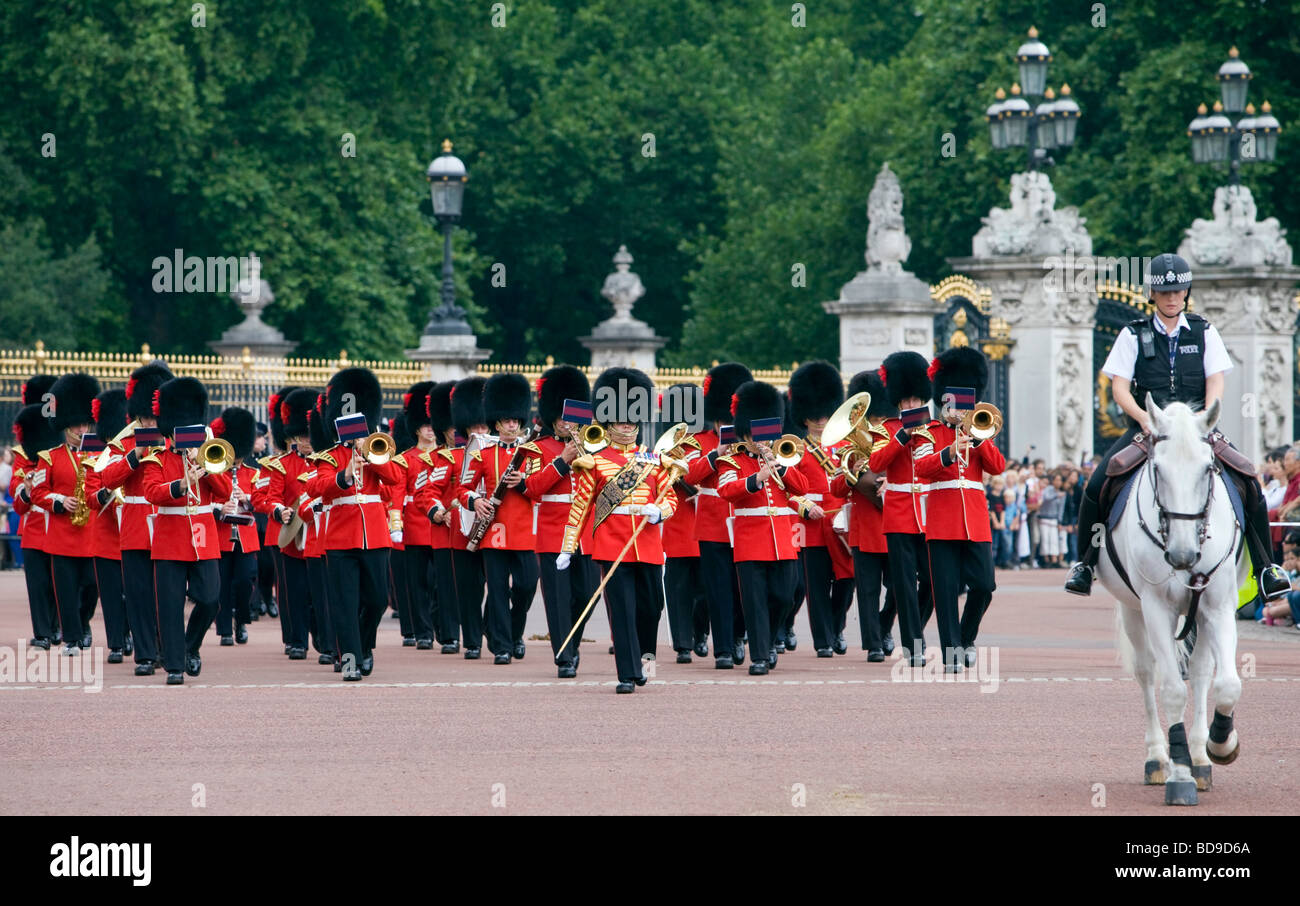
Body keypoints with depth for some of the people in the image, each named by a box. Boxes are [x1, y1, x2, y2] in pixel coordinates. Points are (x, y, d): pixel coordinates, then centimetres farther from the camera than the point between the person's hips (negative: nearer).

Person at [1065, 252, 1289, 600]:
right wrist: (1143, 417, -21)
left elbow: (1215, 381, 0)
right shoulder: (1134, 335, 6)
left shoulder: (1203, 332, 9)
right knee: (1097, 485, -21)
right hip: (1146, 427, -1)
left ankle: (1266, 568, -5)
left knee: (1249, 485, -18)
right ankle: (1085, 562, -2)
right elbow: (1119, 387, -2)